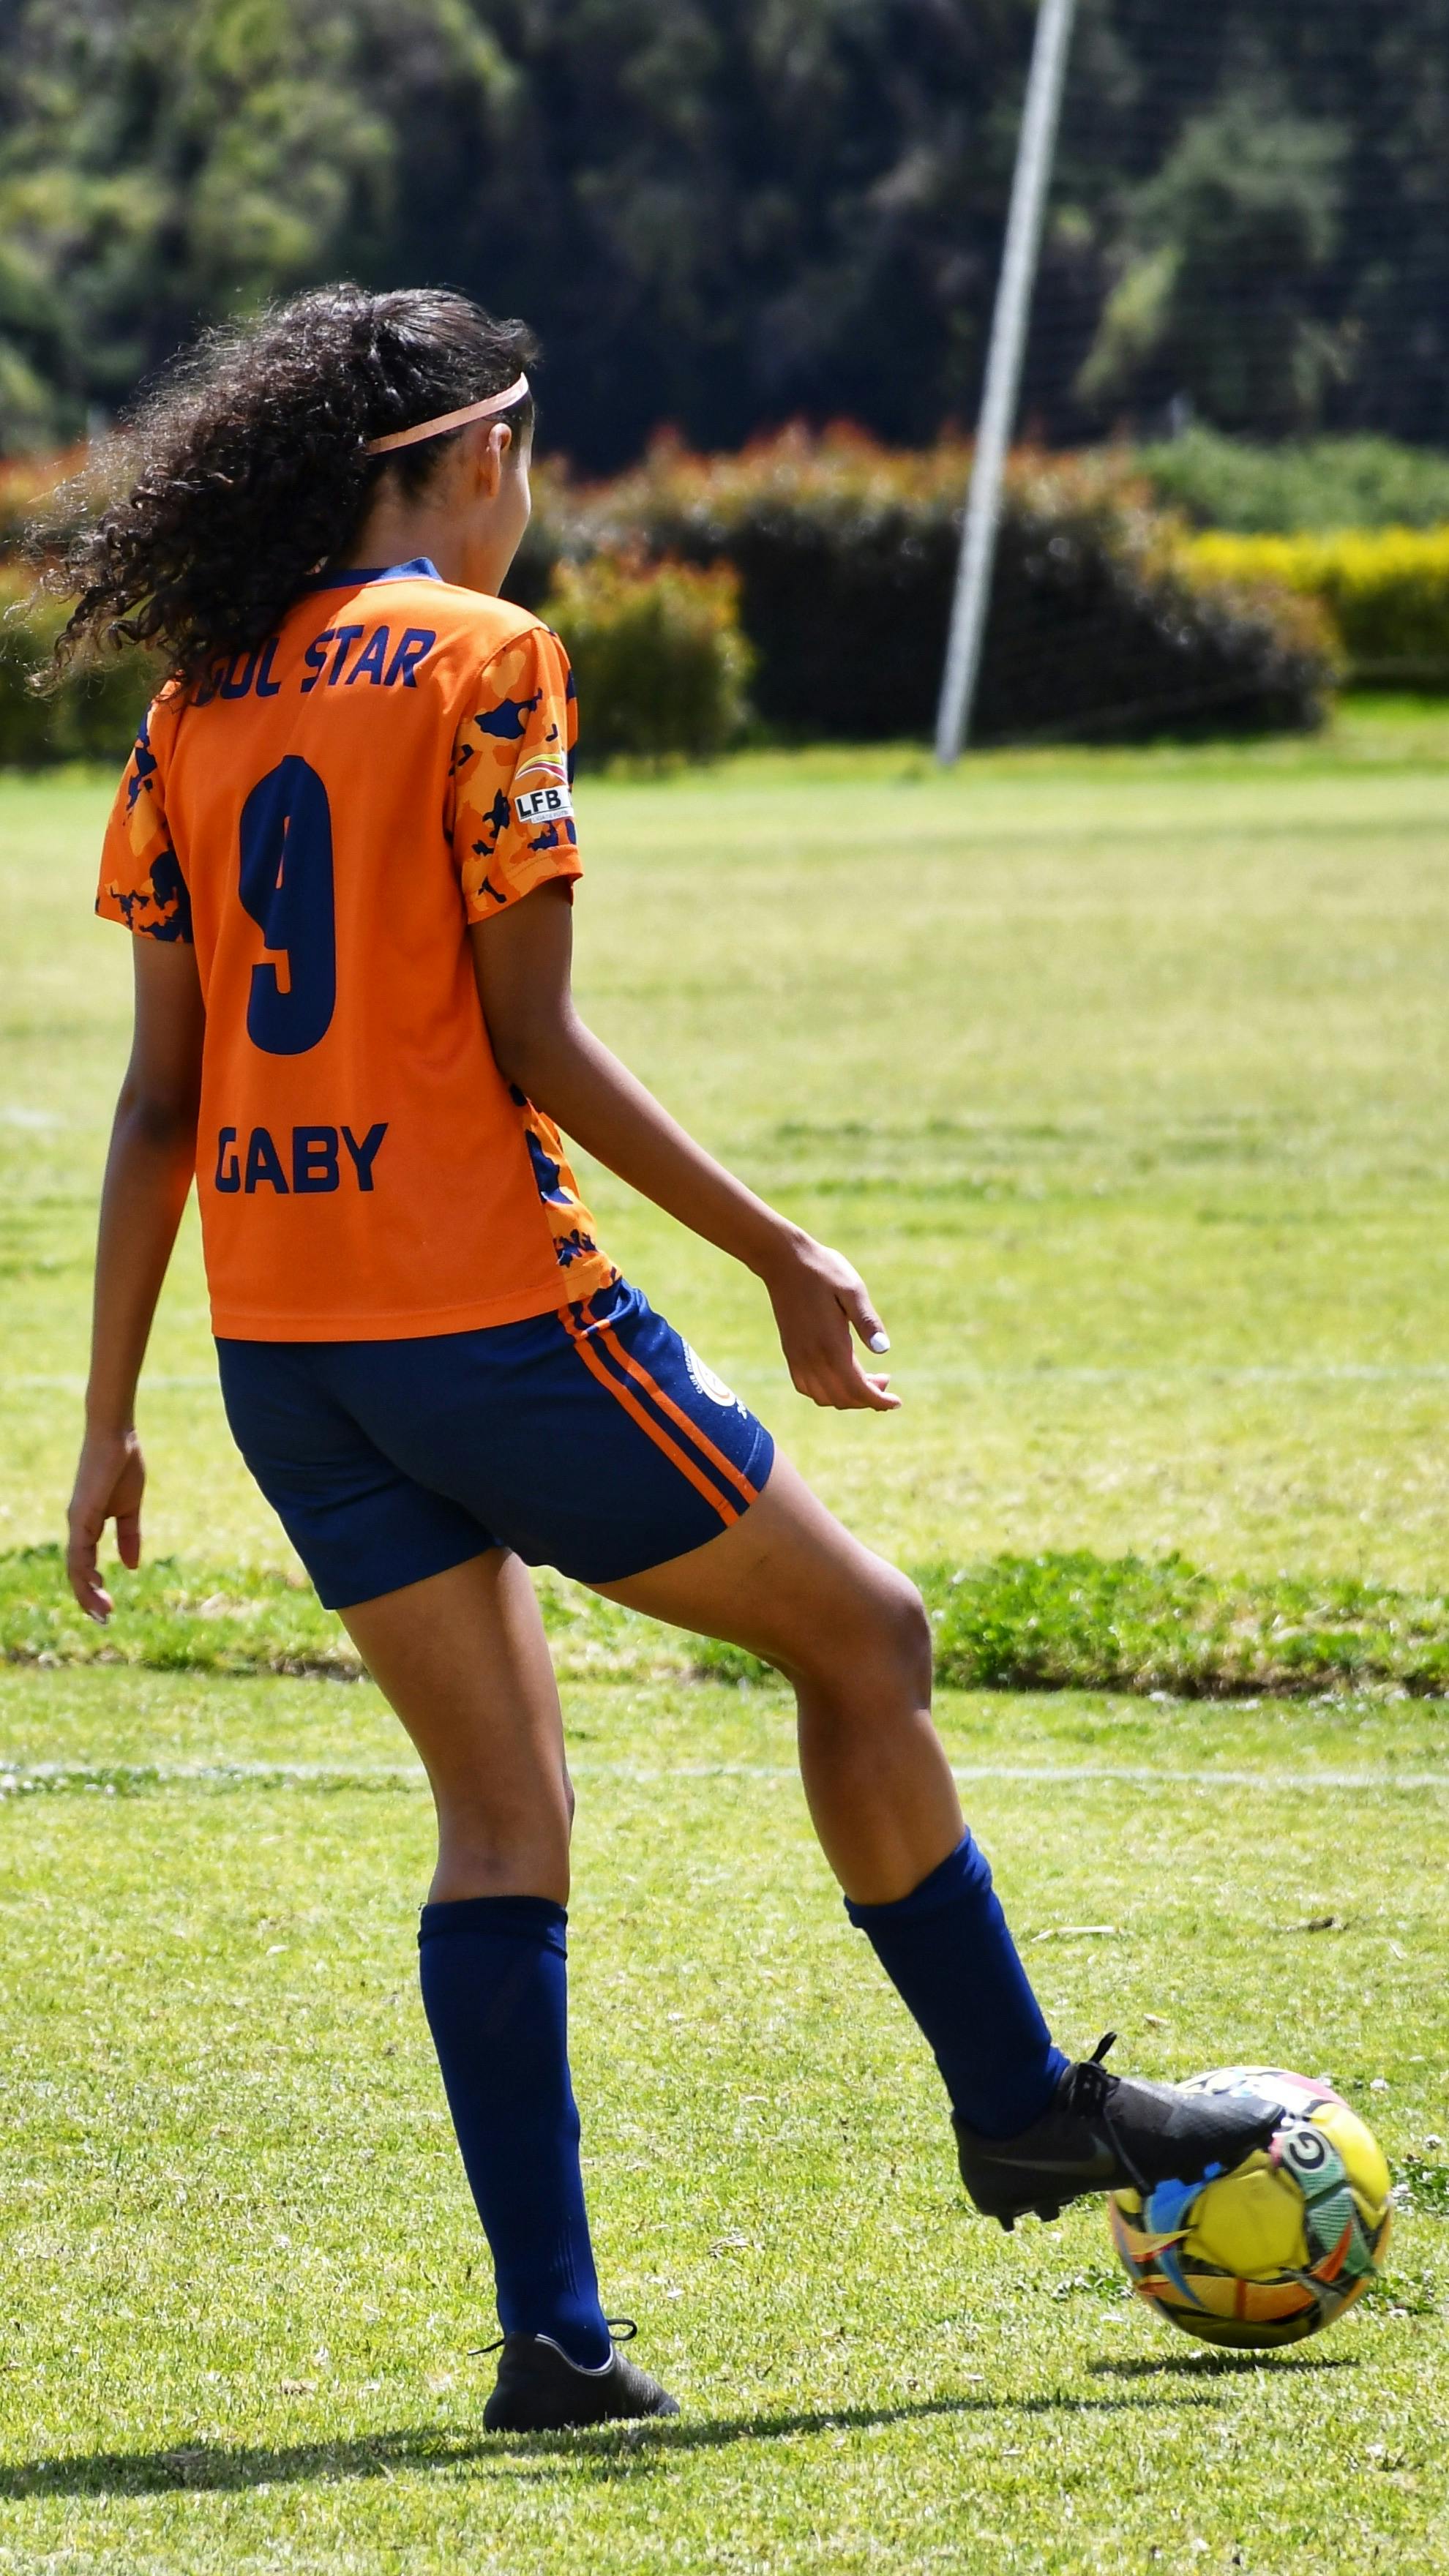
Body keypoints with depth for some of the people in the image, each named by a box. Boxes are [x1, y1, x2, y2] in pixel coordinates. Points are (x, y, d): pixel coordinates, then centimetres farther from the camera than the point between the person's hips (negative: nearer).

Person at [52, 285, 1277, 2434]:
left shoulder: (201, 702, 10)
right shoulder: (482, 658, -8)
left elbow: (162, 1092, 10)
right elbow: (532, 1042, -12)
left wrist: (111, 1418, 13)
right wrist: (786, 1260, -6)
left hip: (281, 1345, 7)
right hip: (480, 1295, -7)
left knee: (501, 1811, 11)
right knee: (863, 1634, 12)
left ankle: (552, 2333, 5)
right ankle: (1020, 2105, 22)